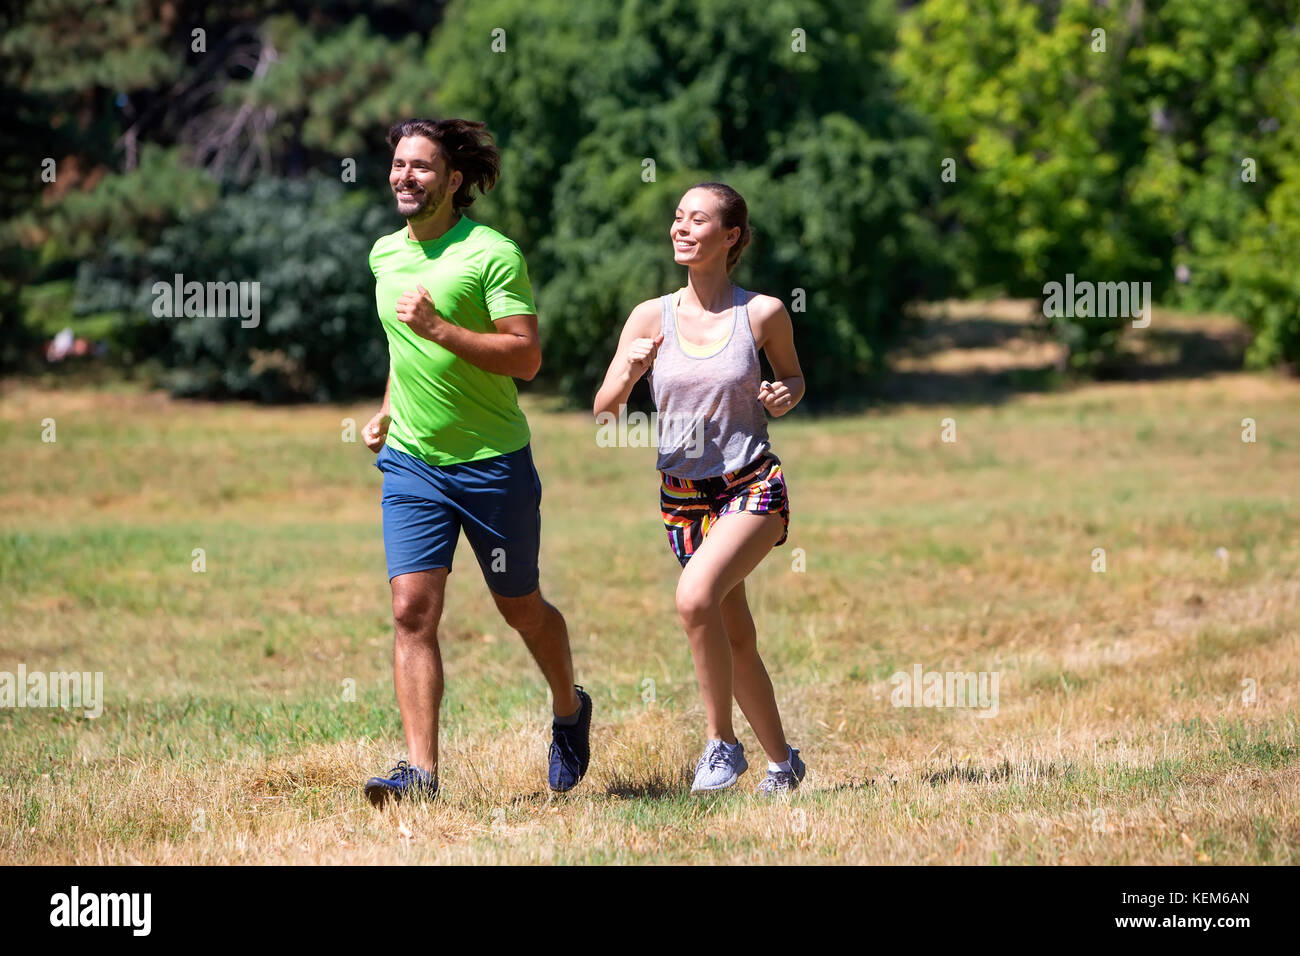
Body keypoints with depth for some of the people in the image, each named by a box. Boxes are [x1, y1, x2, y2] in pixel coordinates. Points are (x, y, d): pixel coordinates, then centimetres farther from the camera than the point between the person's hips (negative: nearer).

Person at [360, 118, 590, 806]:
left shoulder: (492, 253, -12)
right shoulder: (384, 256, 9)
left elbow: (526, 357, -19)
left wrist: (438, 328, -26)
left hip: (493, 462, -4)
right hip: (411, 464, 4)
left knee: (521, 609, 11)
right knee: (413, 609, -11)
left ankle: (570, 710, 39)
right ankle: (420, 769, -14)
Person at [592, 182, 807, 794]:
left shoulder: (763, 313, -5)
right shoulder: (651, 317, -1)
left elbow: (793, 378, 14)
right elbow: (603, 411, 1)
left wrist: (784, 396, -9)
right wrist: (629, 373, -19)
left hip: (753, 486, -3)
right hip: (684, 494, 4)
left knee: (695, 597, -27)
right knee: (736, 639, 10)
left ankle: (722, 743, -11)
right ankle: (782, 761, 29)